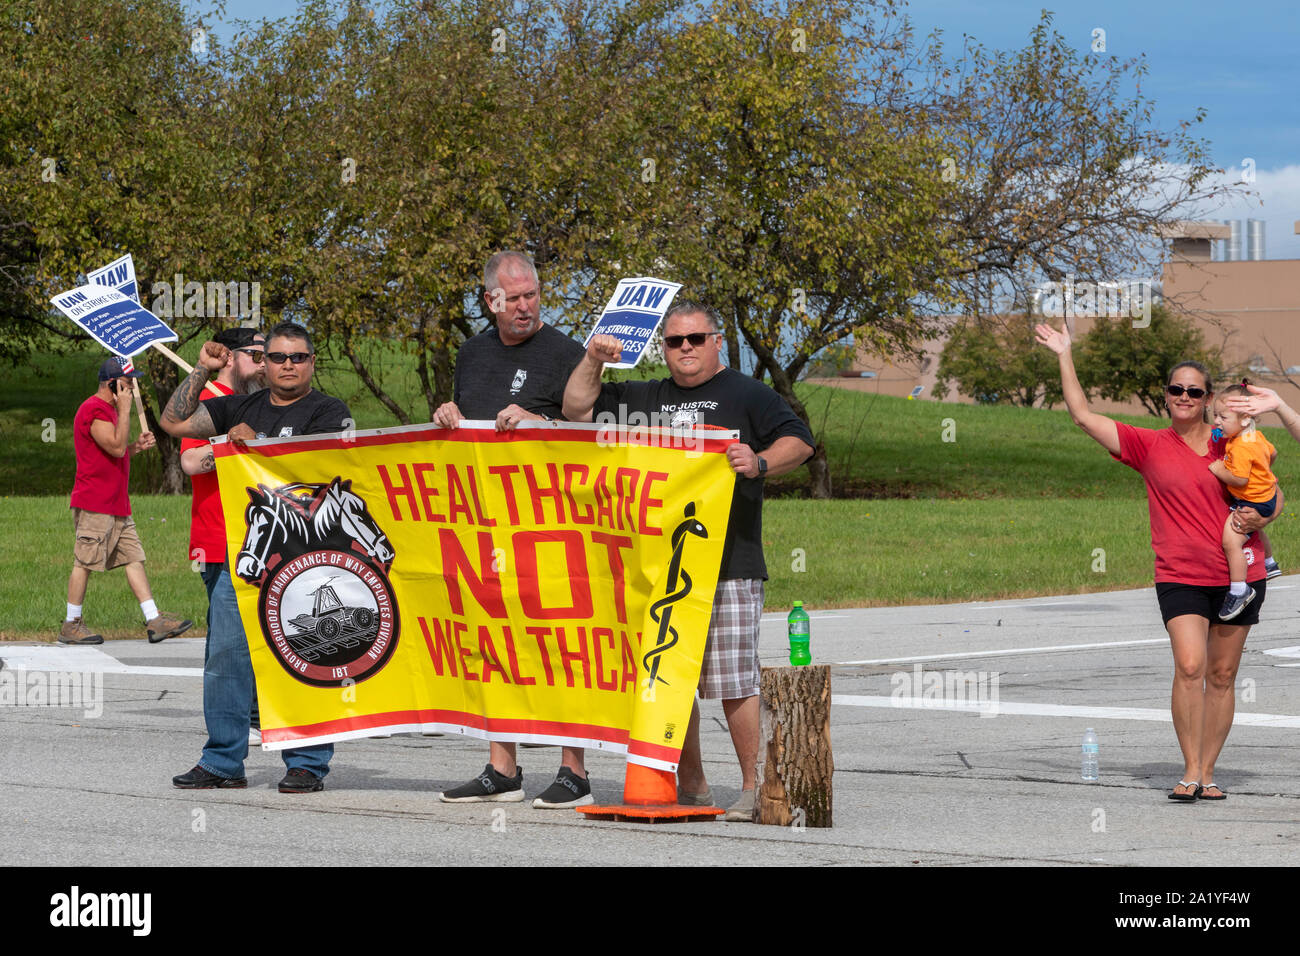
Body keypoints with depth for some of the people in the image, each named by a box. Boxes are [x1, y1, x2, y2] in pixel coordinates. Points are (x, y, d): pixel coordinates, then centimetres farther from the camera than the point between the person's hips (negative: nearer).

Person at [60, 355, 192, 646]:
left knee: (135, 558, 4)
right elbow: (116, 448, -21)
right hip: (94, 504, -10)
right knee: (84, 563, -5)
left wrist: (136, 446, 11)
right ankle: (71, 626, 2)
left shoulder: (109, 410, 21)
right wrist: (125, 409, -16)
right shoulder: (94, 410, -14)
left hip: (117, 506, 10)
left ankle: (155, 621, 2)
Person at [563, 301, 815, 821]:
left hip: (728, 567, -5)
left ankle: (754, 787, -3)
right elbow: (577, 410, 23)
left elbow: (799, 442, -5)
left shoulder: (747, 395, 6)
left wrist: (760, 463, -23)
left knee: (733, 683, -8)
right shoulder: (643, 399, 21)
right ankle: (690, 786, 15)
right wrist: (593, 361, 8)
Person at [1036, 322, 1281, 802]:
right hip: (1180, 577, -2)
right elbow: (1084, 416, 0)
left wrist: (1258, 518, -8)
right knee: (1189, 667, -18)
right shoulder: (1149, 445, 2)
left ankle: (1207, 772, 14)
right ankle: (1190, 773, -13)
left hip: (1239, 574, 2)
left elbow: (1273, 495, 14)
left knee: (1221, 676, 5)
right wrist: (1064, 356, -1)